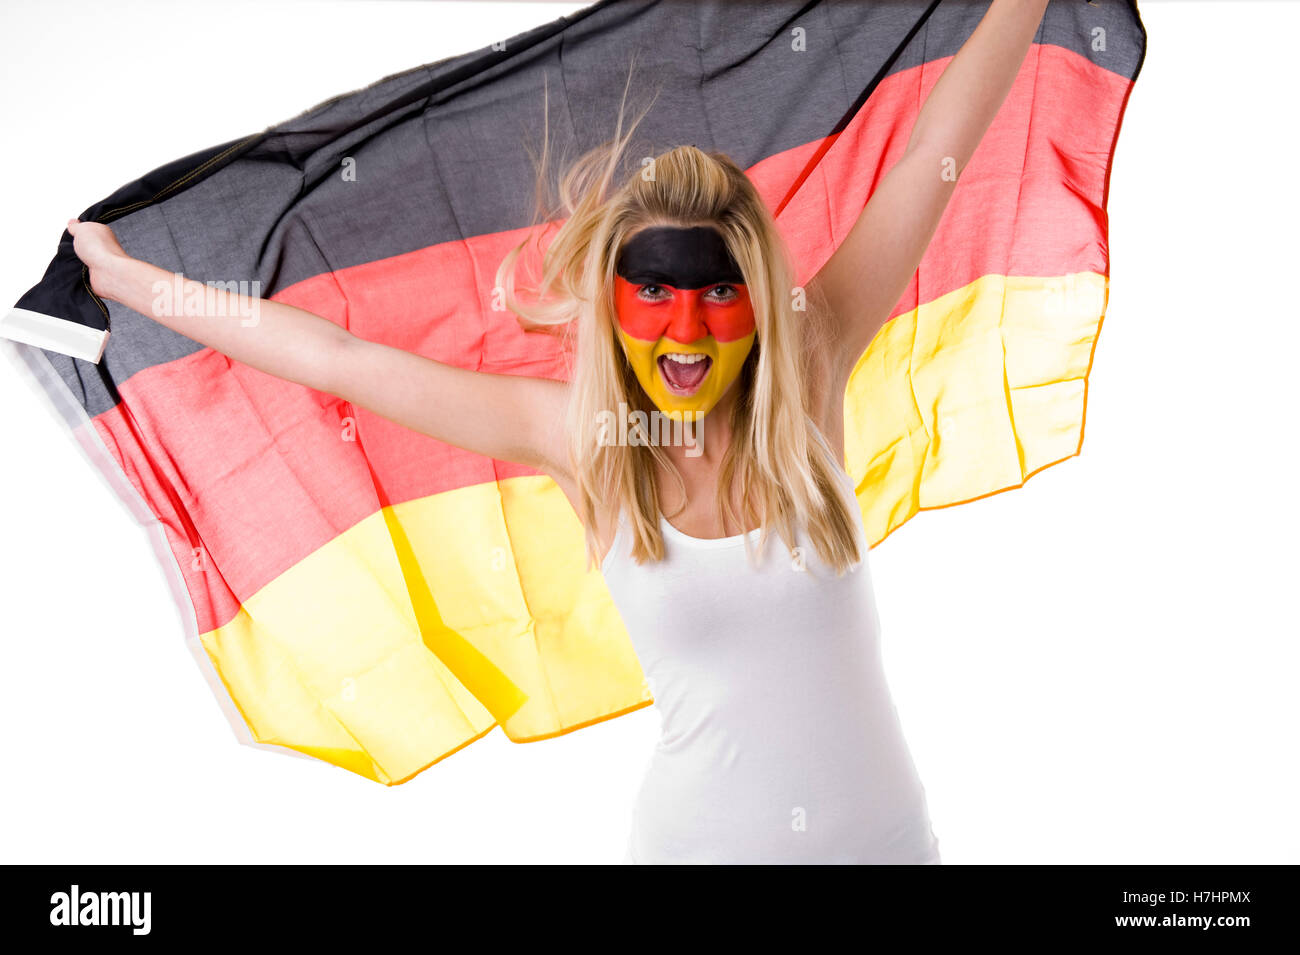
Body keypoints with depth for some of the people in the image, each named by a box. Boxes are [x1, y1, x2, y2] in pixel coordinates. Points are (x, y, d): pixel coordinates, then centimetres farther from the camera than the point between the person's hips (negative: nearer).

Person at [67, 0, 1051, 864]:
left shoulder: (806, 382, -9)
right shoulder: (579, 436, -11)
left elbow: (932, 158, -7)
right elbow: (338, 357, -7)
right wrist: (132, 280, -1)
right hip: (702, 837, -1)